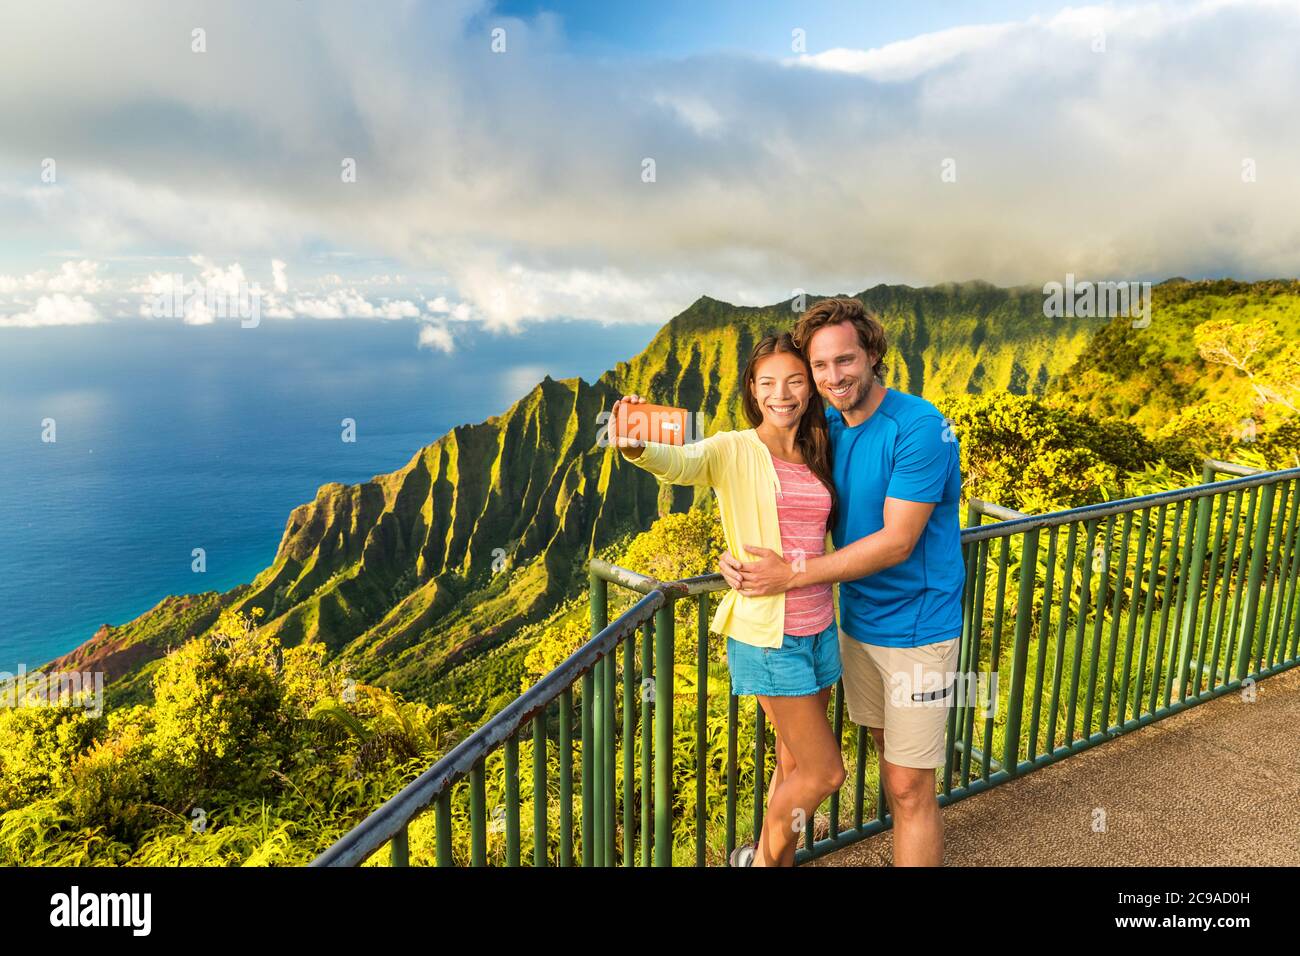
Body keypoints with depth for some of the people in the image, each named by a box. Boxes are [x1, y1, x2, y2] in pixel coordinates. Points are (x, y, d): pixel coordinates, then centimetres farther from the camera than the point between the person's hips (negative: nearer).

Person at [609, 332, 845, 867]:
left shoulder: (815, 457, 7)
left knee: (795, 765, 17)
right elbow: (679, 463, -32)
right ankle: (763, 858, 30)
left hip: (819, 628, 6)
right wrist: (635, 447, -52)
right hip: (765, 635, -6)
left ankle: (776, 858, 40)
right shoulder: (733, 451, -11)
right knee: (825, 772, 3)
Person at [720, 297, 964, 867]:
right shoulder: (829, 426, 1)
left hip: (915, 628, -7)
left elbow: (896, 542, -23)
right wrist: (742, 555, -14)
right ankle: (918, 844, 43)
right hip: (858, 619, 7)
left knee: (908, 787, 2)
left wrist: (791, 574, -22)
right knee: (887, 749, 22)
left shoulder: (919, 427, -21)